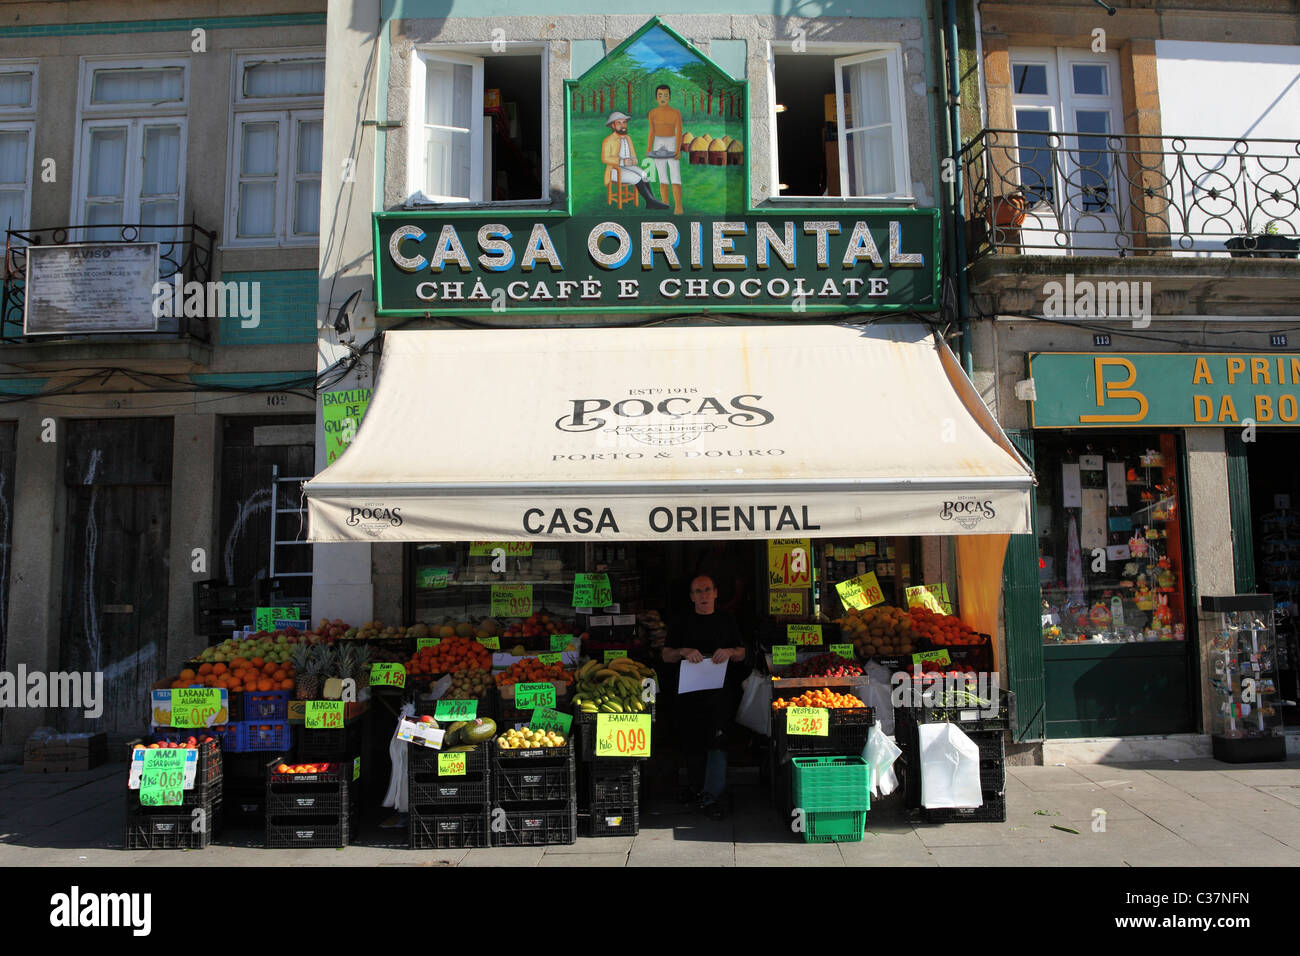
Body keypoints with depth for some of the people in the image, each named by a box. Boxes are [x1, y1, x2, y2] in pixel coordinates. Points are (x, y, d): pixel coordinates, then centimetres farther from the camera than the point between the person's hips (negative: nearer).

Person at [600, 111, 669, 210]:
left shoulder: (628, 138, 15)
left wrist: (633, 160, -8)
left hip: (629, 167, 6)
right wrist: (622, 161, -25)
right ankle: (651, 201, -25)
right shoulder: (607, 141, -7)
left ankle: (650, 204, -30)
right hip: (615, 171, -6)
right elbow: (605, 159, -14)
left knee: (643, 174, -22)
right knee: (637, 178, -28)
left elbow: (633, 154, 19)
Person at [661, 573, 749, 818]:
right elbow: (666, 655, 5)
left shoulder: (727, 621, 9)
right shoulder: (683, 624, 10)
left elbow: (742, 653, 9)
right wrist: (684, 652, -16)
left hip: (720, 690, -2)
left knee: (717, 740, -13)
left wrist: (730, 652, -13)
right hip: (690, 691, 2)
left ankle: (711, 796, -9)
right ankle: (694, 788, 29)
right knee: (692, 742, 10)